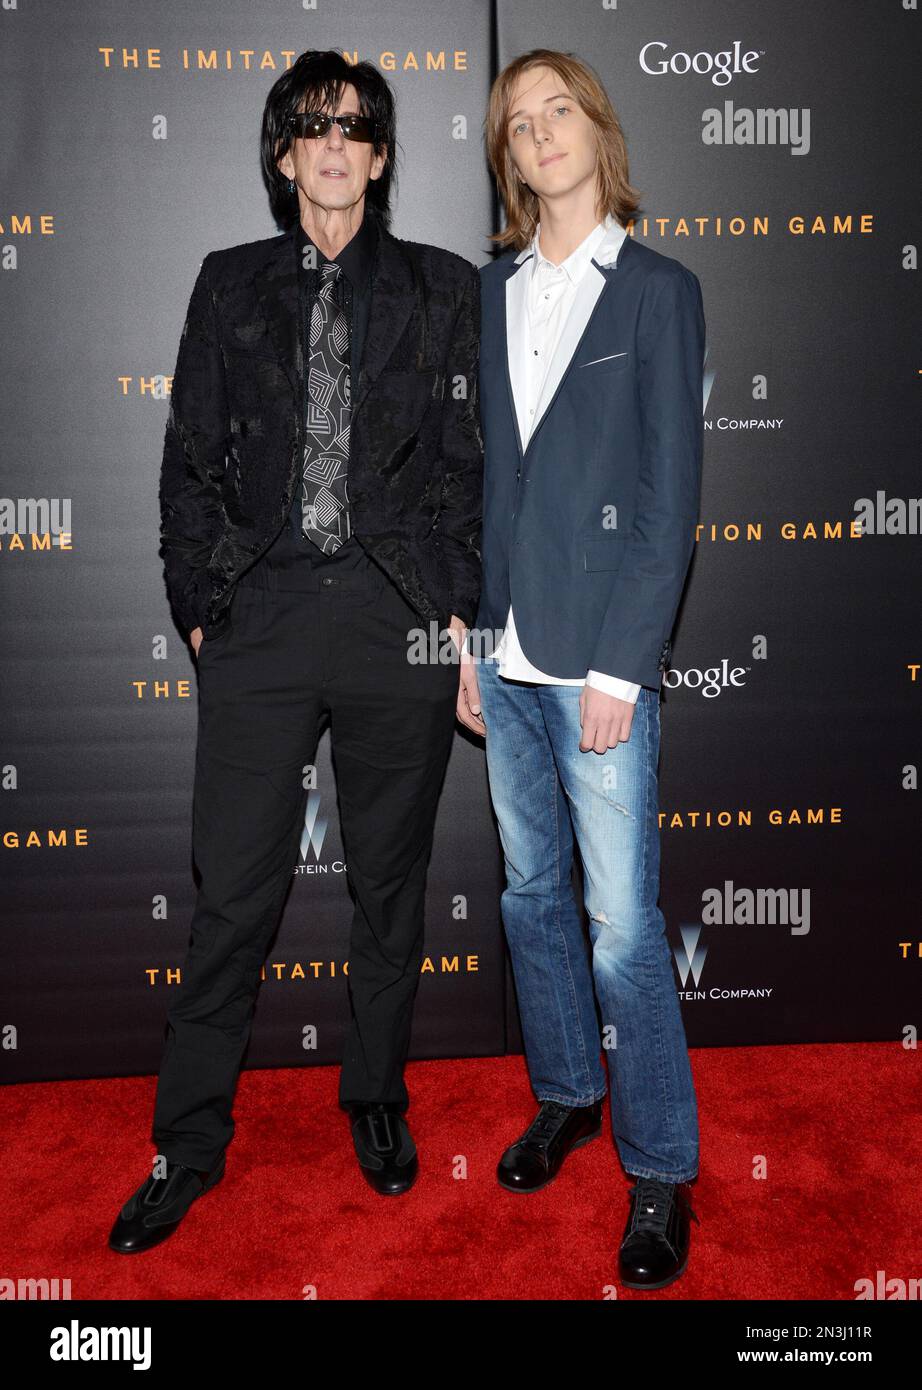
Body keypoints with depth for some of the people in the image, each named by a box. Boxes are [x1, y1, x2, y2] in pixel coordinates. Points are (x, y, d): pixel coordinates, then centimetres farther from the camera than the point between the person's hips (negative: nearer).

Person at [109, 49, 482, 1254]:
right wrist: (198, 600, 2)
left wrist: (462, 611, -3)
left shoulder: (441, 289, 9)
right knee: (234, 888, 1)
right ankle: (189, 1145, 16)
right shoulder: (231, 285, 13)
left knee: (390, 879, 10)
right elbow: (192, 459, 11)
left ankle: (378, 1101, 30)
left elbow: (472, 463, 5)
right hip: (265, 611, 1)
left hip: (401, 612, 0)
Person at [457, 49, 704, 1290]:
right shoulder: (494, 292, 12)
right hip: (507, 653, 5)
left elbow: (671, 497, -6)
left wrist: (620, 668, -12)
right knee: (531, 890, 15)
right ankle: (565, 1094, 35)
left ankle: (662, 1171, 15)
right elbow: (481, 474, 11)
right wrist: (472, 637, 6)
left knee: (622, 921, -3)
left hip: (600, 660, -5)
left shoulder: (659, 291, -1)